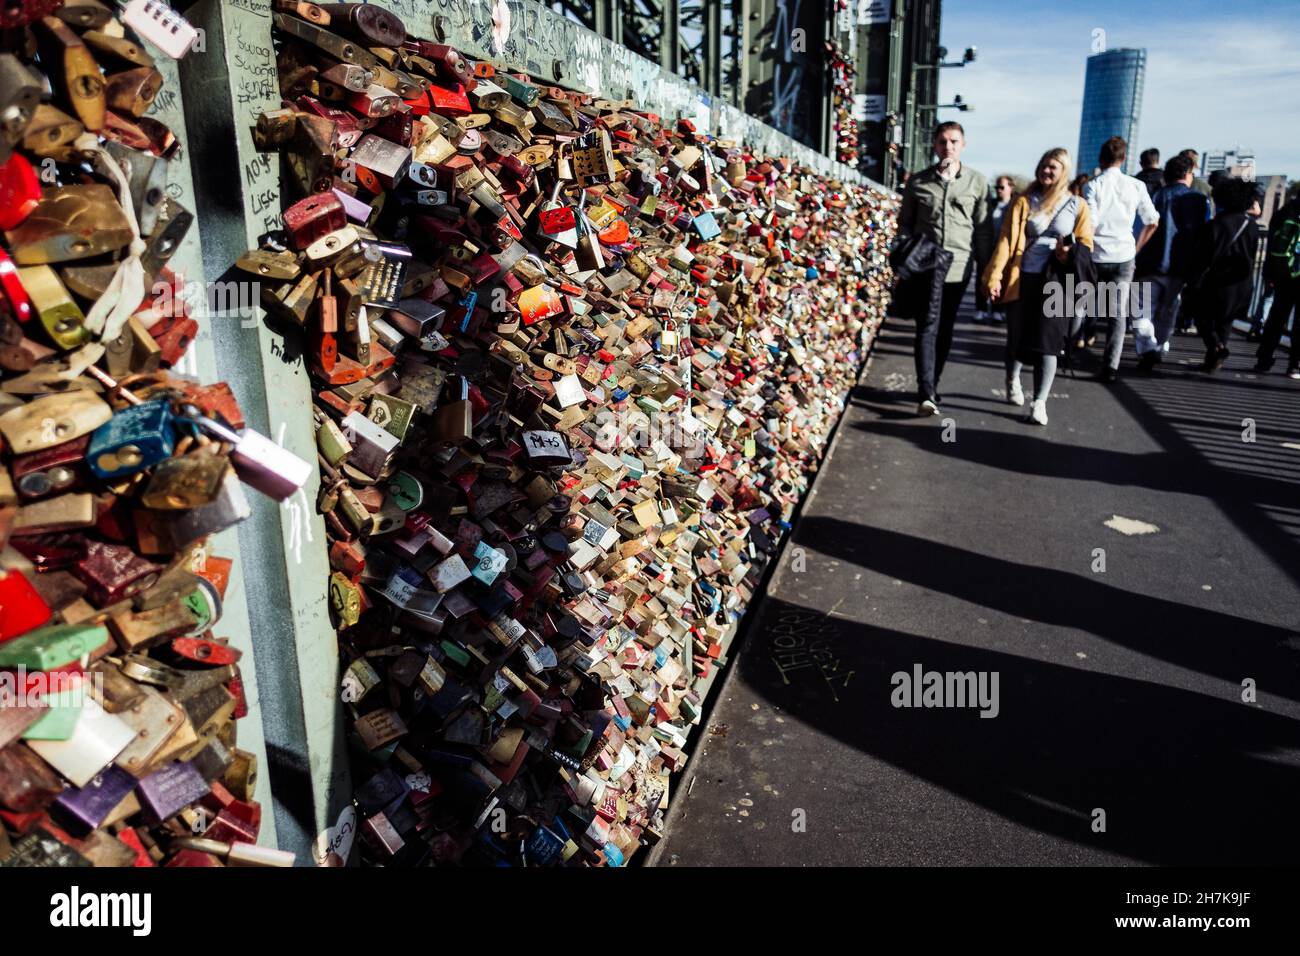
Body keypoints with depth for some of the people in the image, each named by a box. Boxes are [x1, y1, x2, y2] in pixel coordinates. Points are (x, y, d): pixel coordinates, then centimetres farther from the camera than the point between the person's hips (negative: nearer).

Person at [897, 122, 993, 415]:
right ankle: (927, 394, -15)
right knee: (928, 327, -10)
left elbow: (983, 229, 7)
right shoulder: (918, 181, 5)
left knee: (945, 330, 10)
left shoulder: (978, 181, 5)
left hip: (958, 267, 2)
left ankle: (932, 385, 22)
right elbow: (905, 224, 11)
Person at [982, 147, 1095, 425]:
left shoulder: (1077, 206, 7)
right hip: (1024, 279, 1)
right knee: (1017, 338, 7)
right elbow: (1006, 239, -2)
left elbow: (1085, 245, 9)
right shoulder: (1024, 201, 6)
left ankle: (1039, 403, -4)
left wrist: (1069, 254, -14)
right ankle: (1012, 380, 37)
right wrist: (994, 276, -13)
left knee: (1047, 342, -7)